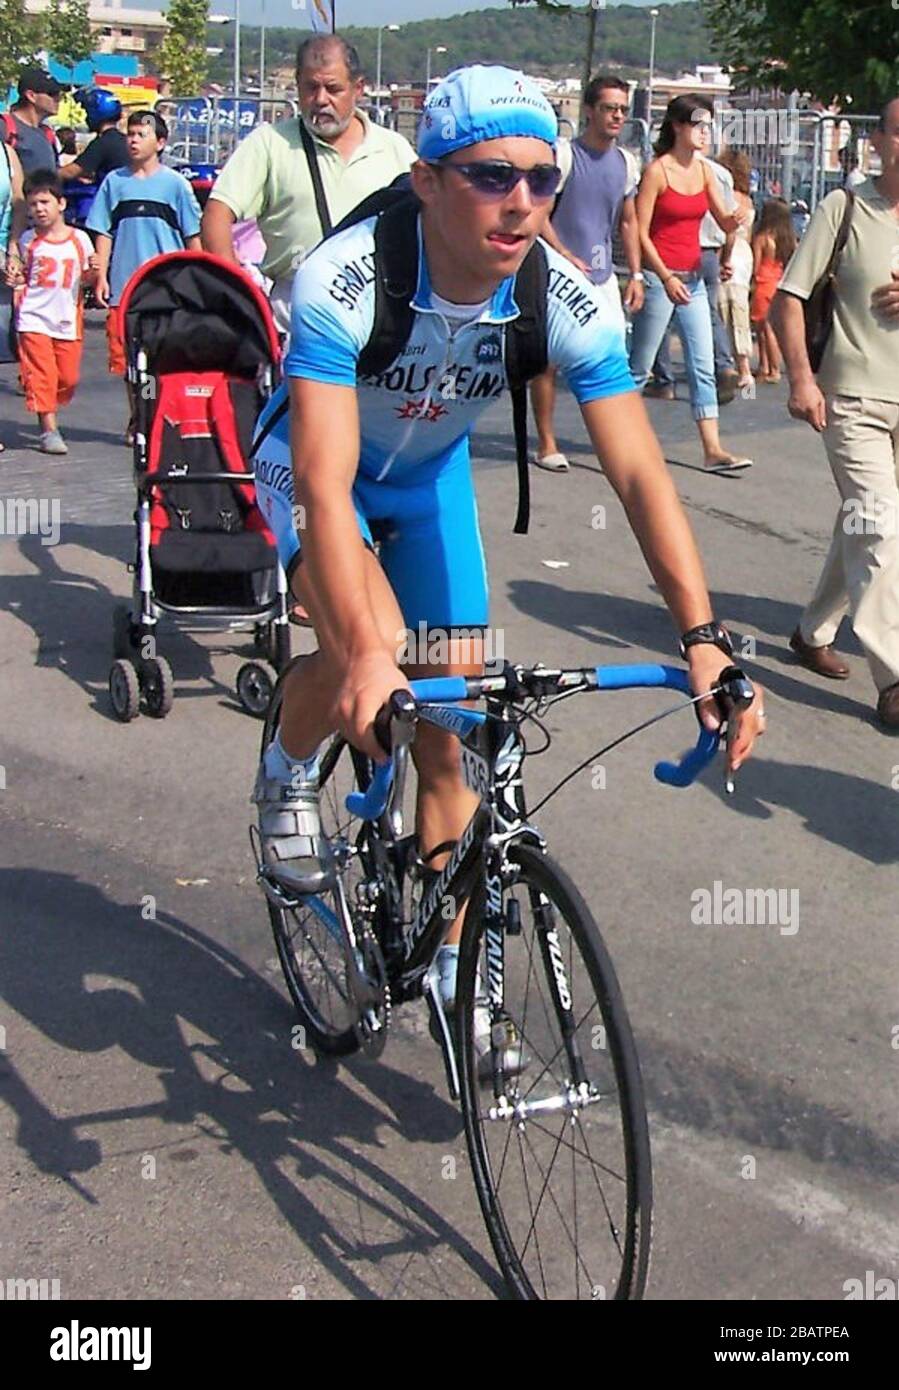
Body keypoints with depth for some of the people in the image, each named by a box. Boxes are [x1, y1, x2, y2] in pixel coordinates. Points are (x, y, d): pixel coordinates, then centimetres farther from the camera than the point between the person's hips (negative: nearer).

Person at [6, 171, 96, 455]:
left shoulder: (79, 239, 1)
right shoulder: (28, 240, 2)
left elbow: (84, 279, 8)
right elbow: (25, 274, 12)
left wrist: (93, 272, -13)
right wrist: (16, 279, -10)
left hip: (68, 320, 1)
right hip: (34, 318, -1)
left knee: (68, 376, 6)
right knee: (41, 374, -7)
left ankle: (47, 411, 30)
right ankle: (49, 429, -1)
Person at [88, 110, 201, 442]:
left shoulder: (175, 183, 3)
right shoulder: (114, 181, 8)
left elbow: (193, 237, 7)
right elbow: (103, 233, 10)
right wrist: (101, 276, 2)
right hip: (123, 285, 2)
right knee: (127, 357, 6)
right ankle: (136, 420, 19)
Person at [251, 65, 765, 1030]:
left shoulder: (567, 305, -27)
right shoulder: (341, 282, -37)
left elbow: (639, 473, -29)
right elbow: (326, 480, -45)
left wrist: (703, 640, -40)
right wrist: (366, 654, -57)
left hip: (431, 480, 4)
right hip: (310, 473, -3)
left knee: (451, 729, 1)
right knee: (367, 655, -32)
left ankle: (450, 964, 18)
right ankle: (287, 774, 2)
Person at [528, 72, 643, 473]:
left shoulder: (625, 162, 10)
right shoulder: (564, 154, -8)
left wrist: (636, 275, 12)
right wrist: (565, 256, -21)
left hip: (603, 275, 5)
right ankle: (546, 444, 9)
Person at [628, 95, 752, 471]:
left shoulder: (704, 170, 8)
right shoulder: (656, 171, -10)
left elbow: (724, 223, 8)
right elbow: (640, 233, -12)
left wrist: (734, 221, -17)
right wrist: (666, 278, -19)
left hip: (692, 278, 6)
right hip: (659, 276, -6)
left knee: (703, 367, 2)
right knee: (639, 367, 1)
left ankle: (713, 449, 1)